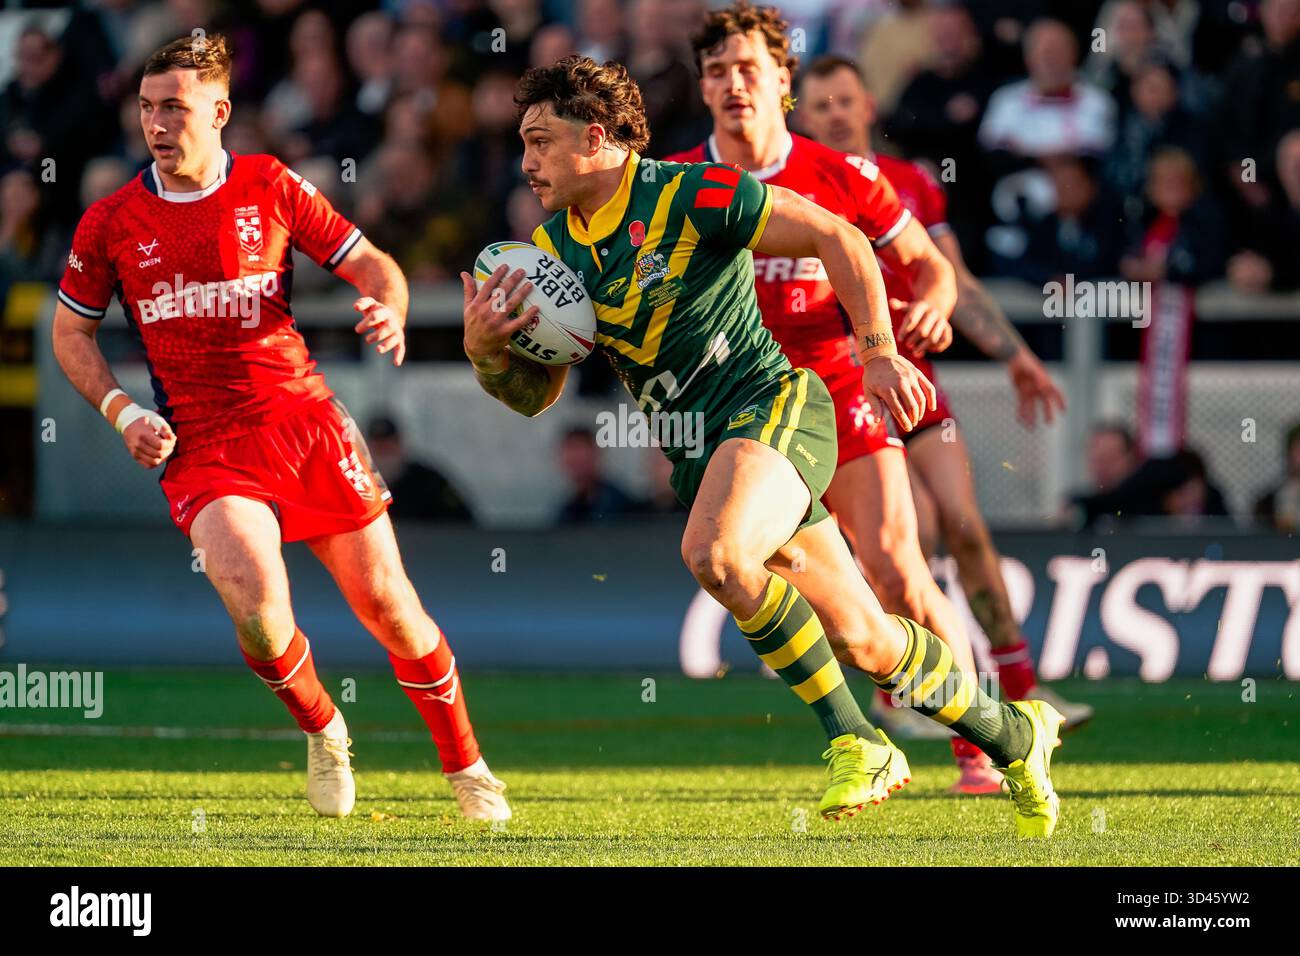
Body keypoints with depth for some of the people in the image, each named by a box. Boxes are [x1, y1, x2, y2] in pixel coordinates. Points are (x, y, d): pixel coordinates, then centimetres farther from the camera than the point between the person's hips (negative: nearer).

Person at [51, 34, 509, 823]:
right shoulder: (112, 223, 3)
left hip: (303, 421, 1)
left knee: (387, 604, 0)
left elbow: (372, 266, 7)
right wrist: (122, 411, 0)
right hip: (200, 447, -1)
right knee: (257, 605, -24)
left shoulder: (271, 188, 1)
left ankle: (467, 767, 22)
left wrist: (389, 314, -15)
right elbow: (71, 330, 15)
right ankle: (322, 733, 8)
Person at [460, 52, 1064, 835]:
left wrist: (880, 353, -16)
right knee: (861, 642, 6)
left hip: (771, 405, -7)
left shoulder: (689, 196, -13)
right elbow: (535, 393, 11)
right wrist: (485, 349, -10)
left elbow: (837, 237, -10)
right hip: (700, 452, 7)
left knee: (715, 554, -35)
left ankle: (855, 741, -23)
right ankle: (1009, 733, 27)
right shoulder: (554, 250, 8)